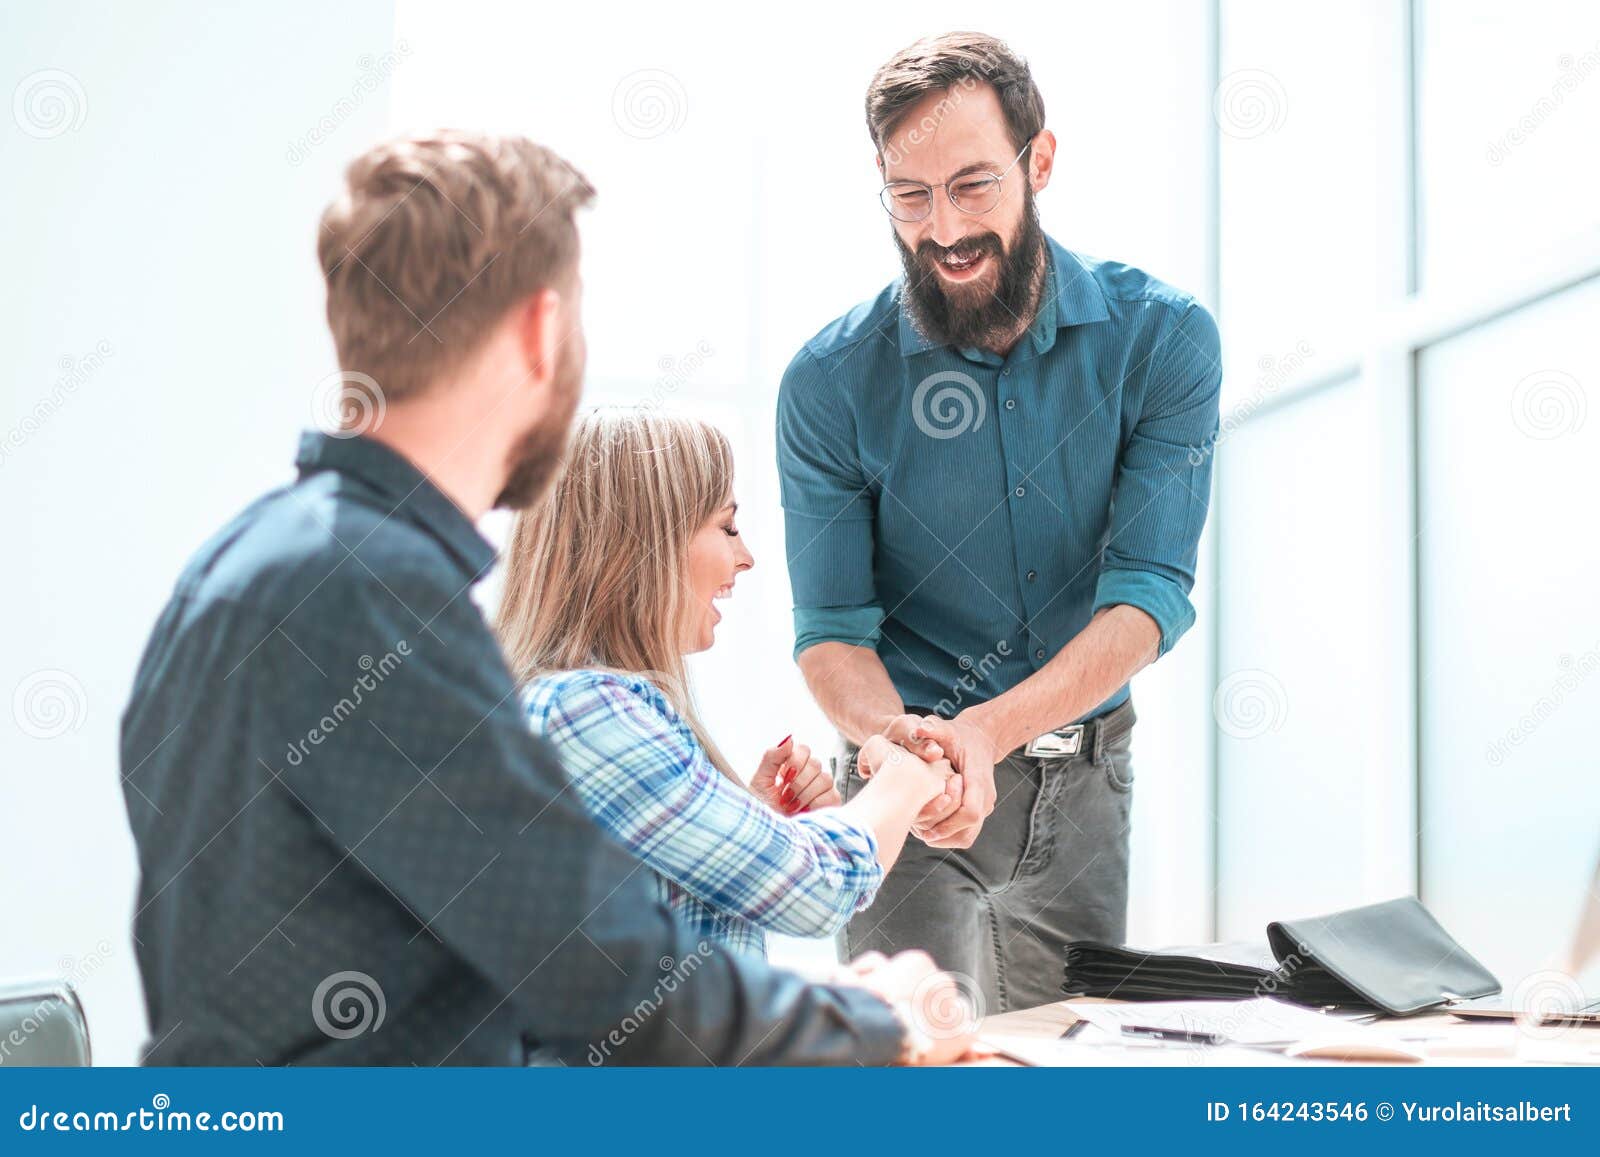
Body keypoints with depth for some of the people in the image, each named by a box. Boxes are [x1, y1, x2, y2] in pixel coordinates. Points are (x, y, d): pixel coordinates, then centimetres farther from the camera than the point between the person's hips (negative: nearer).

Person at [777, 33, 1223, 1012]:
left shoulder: (1162, 338, -11)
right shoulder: (832, 382, -12)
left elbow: (1149, 597, -16)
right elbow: (831, 631, -9)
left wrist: (987, 730, -31)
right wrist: (900, 740, -32)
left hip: (1086, 779, 2)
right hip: (915, 787, -2)